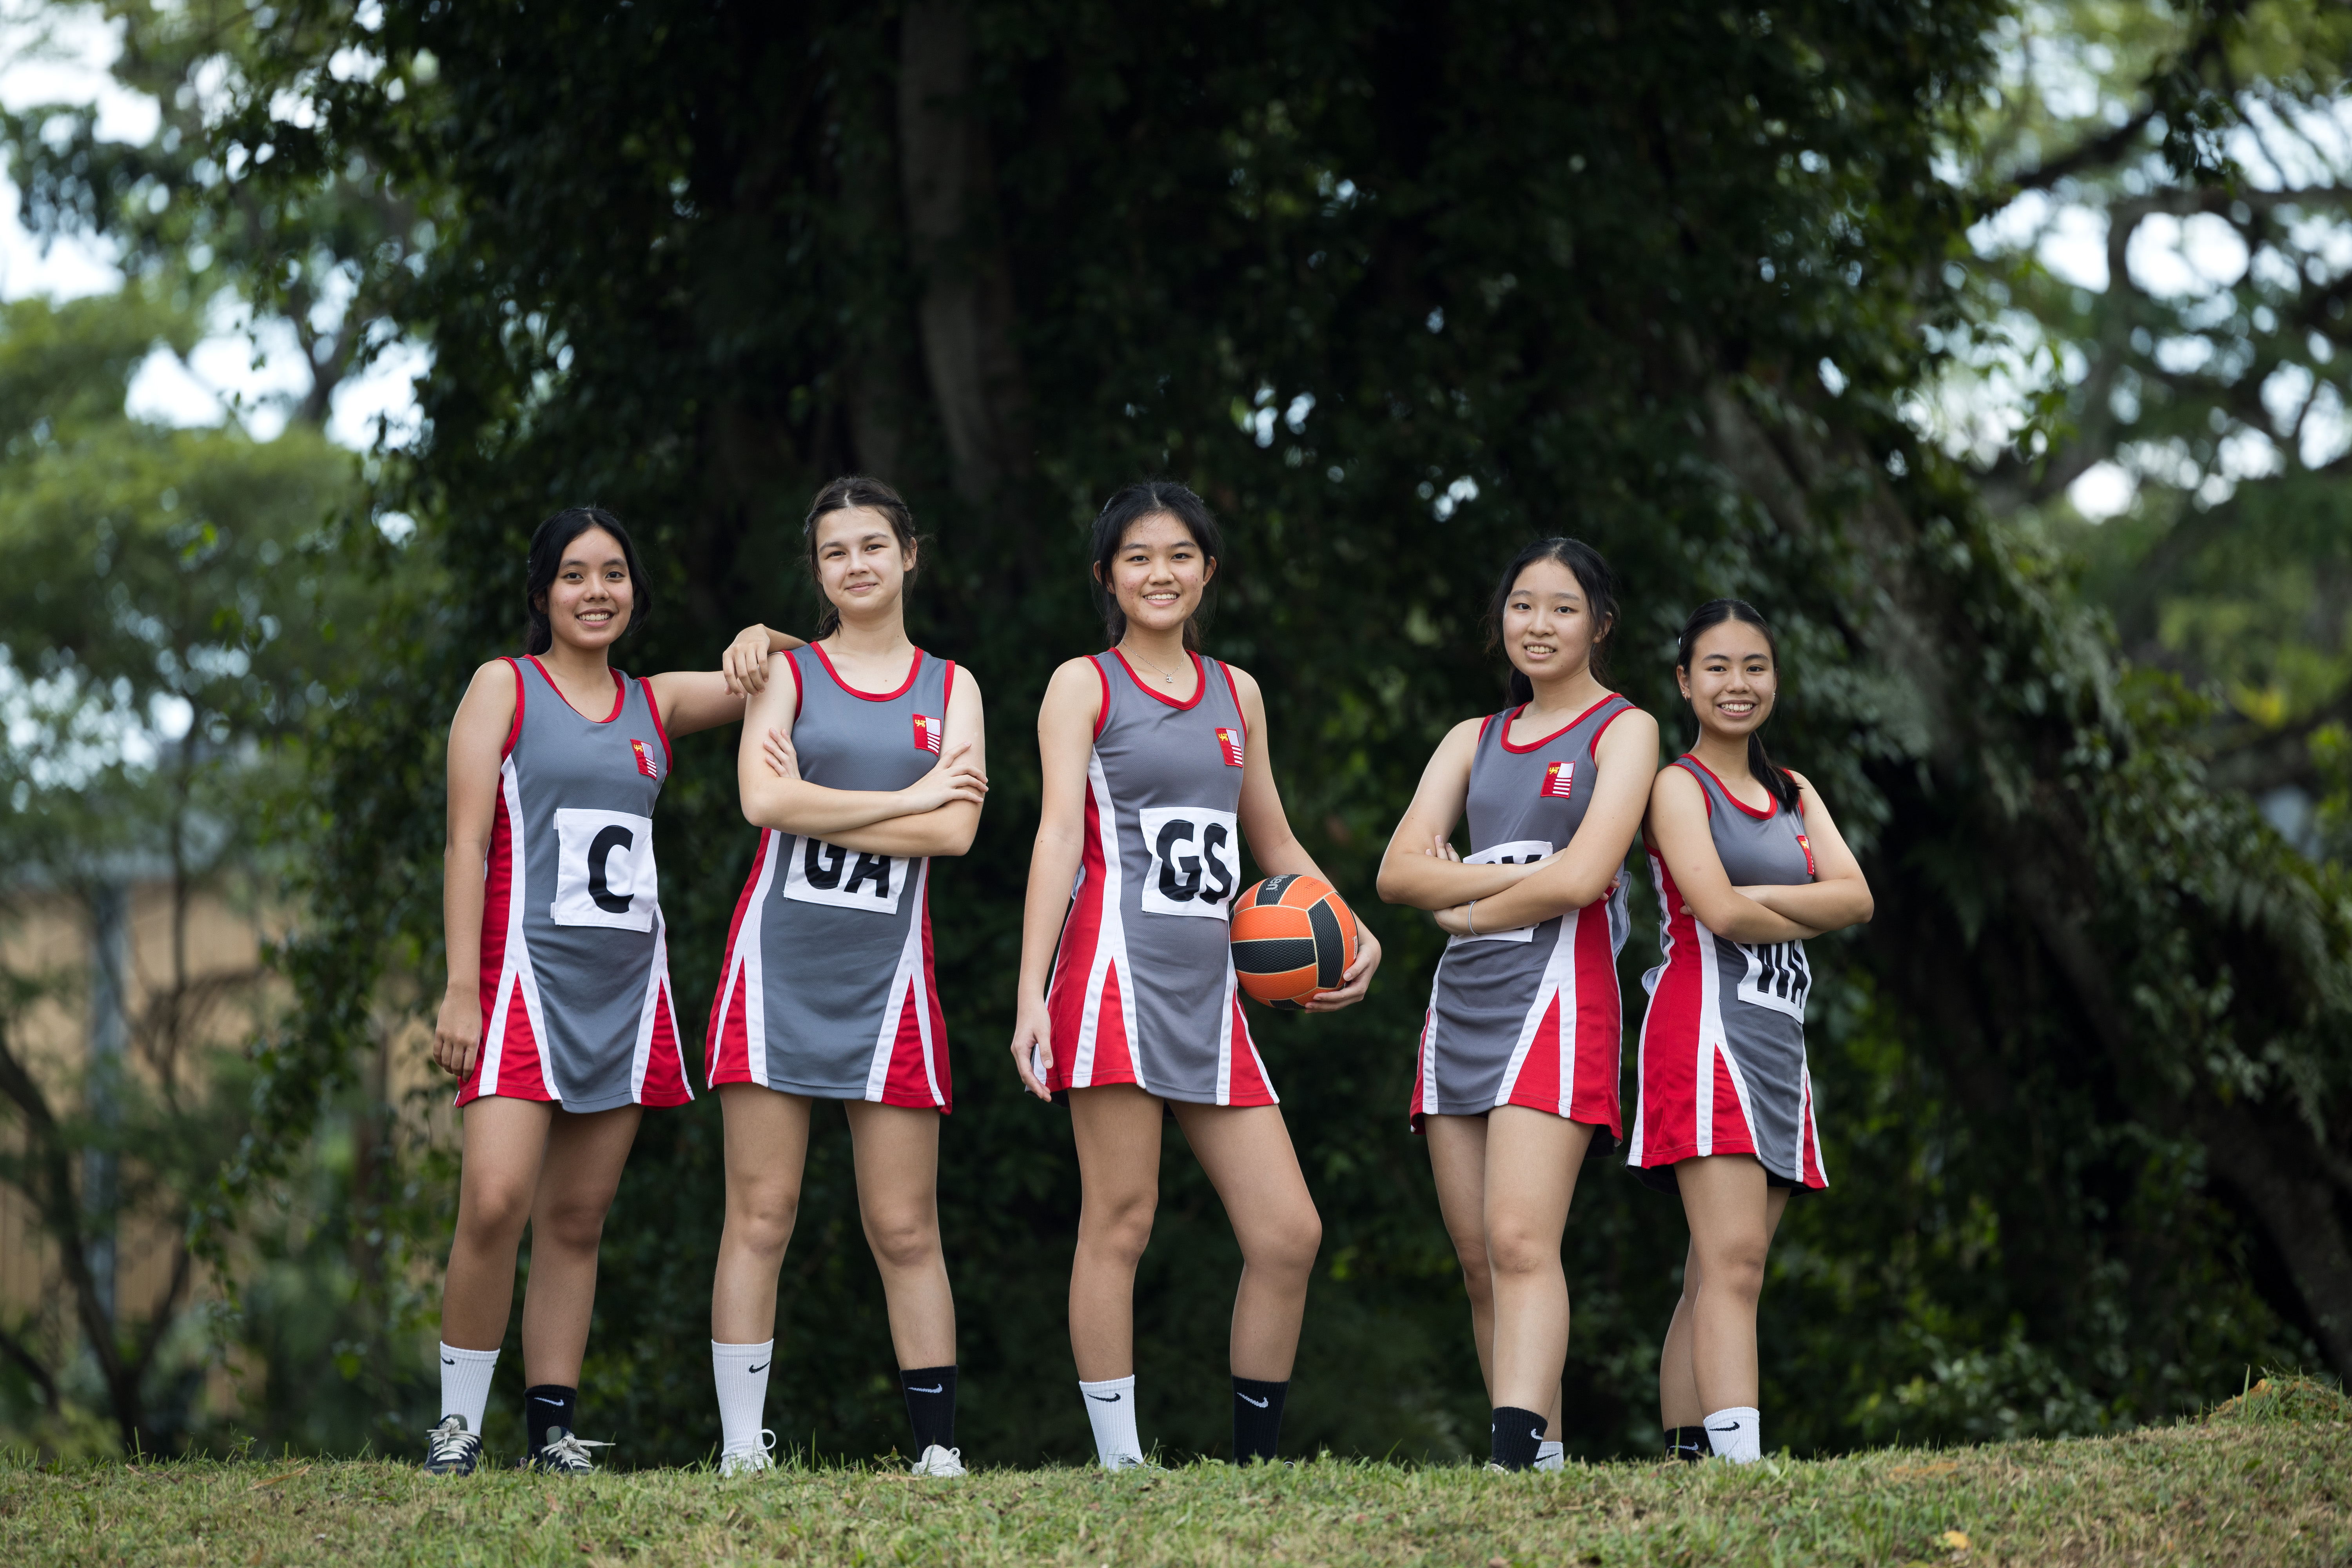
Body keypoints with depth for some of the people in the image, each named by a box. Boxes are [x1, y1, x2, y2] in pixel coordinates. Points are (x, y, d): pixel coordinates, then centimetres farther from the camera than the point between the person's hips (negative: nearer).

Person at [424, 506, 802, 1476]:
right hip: (528, 970, -5)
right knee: (495, 1203, -17)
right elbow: (467, 843, -3)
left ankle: (553, 1424, 9)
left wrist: (762, 640, -2)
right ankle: (458, 1423, -7)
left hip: (626, 984, 5)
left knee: (577, 1218, 5)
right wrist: (461, 988, -12)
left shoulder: (655, 705, 16)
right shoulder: (504, 688, 4)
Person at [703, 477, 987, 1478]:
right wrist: (910, 797, -7)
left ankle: (938, 1447, 5)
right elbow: (764, 800, -10)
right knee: (760, 1217, -3)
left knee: (905, 1230, 1)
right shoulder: (786, 672, 8)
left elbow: (955, 831, -3)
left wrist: (821, 811, -7)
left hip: (887, 972, 1)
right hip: (780, 963, -1)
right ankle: (740, 1448, -2)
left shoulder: (950, 688, 11)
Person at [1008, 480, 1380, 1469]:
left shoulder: (1235, 693, 19)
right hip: (1118, 972, -6)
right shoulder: (1084, 686, 4)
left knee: (1289, 1234, -1)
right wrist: (1032, 994, -17)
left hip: (1211, 983, 6)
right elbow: (1059, 832, -8)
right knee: (1120, 1221, -7)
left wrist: (1352, 934, 11)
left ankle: (1254, 1462, 8)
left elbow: (1275, 846, 28)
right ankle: (1119, 1461, -4)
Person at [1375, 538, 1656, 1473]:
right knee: (1478, 1261, 2)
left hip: (1556, 993, -6)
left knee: (1520, 1241, -21)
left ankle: (1518, 1450, -31)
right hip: (1460, 1002, 6)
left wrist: (1466, 908, 2)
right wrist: (1518, 872, -7)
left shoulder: (1623, 730, 4)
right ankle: (1543, 1457, 7)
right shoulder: (1475, 740, 20)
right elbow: (1399, 871, 6)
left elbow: (1580, 877, -10)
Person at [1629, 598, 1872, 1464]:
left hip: (1780, 1042, 7)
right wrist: (1806, 916, 3)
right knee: (1733, 1262, -19)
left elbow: (1855, 898, 5)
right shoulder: (1679, 785, 1)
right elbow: (1718, 910, -14)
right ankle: (1739, 1460, -29)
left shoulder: (1794, 796, 21)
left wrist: (1758, 899, -8)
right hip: (1706, 1027, -7)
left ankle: (1681, 1456, 2)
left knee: (1716, 1279, 3)